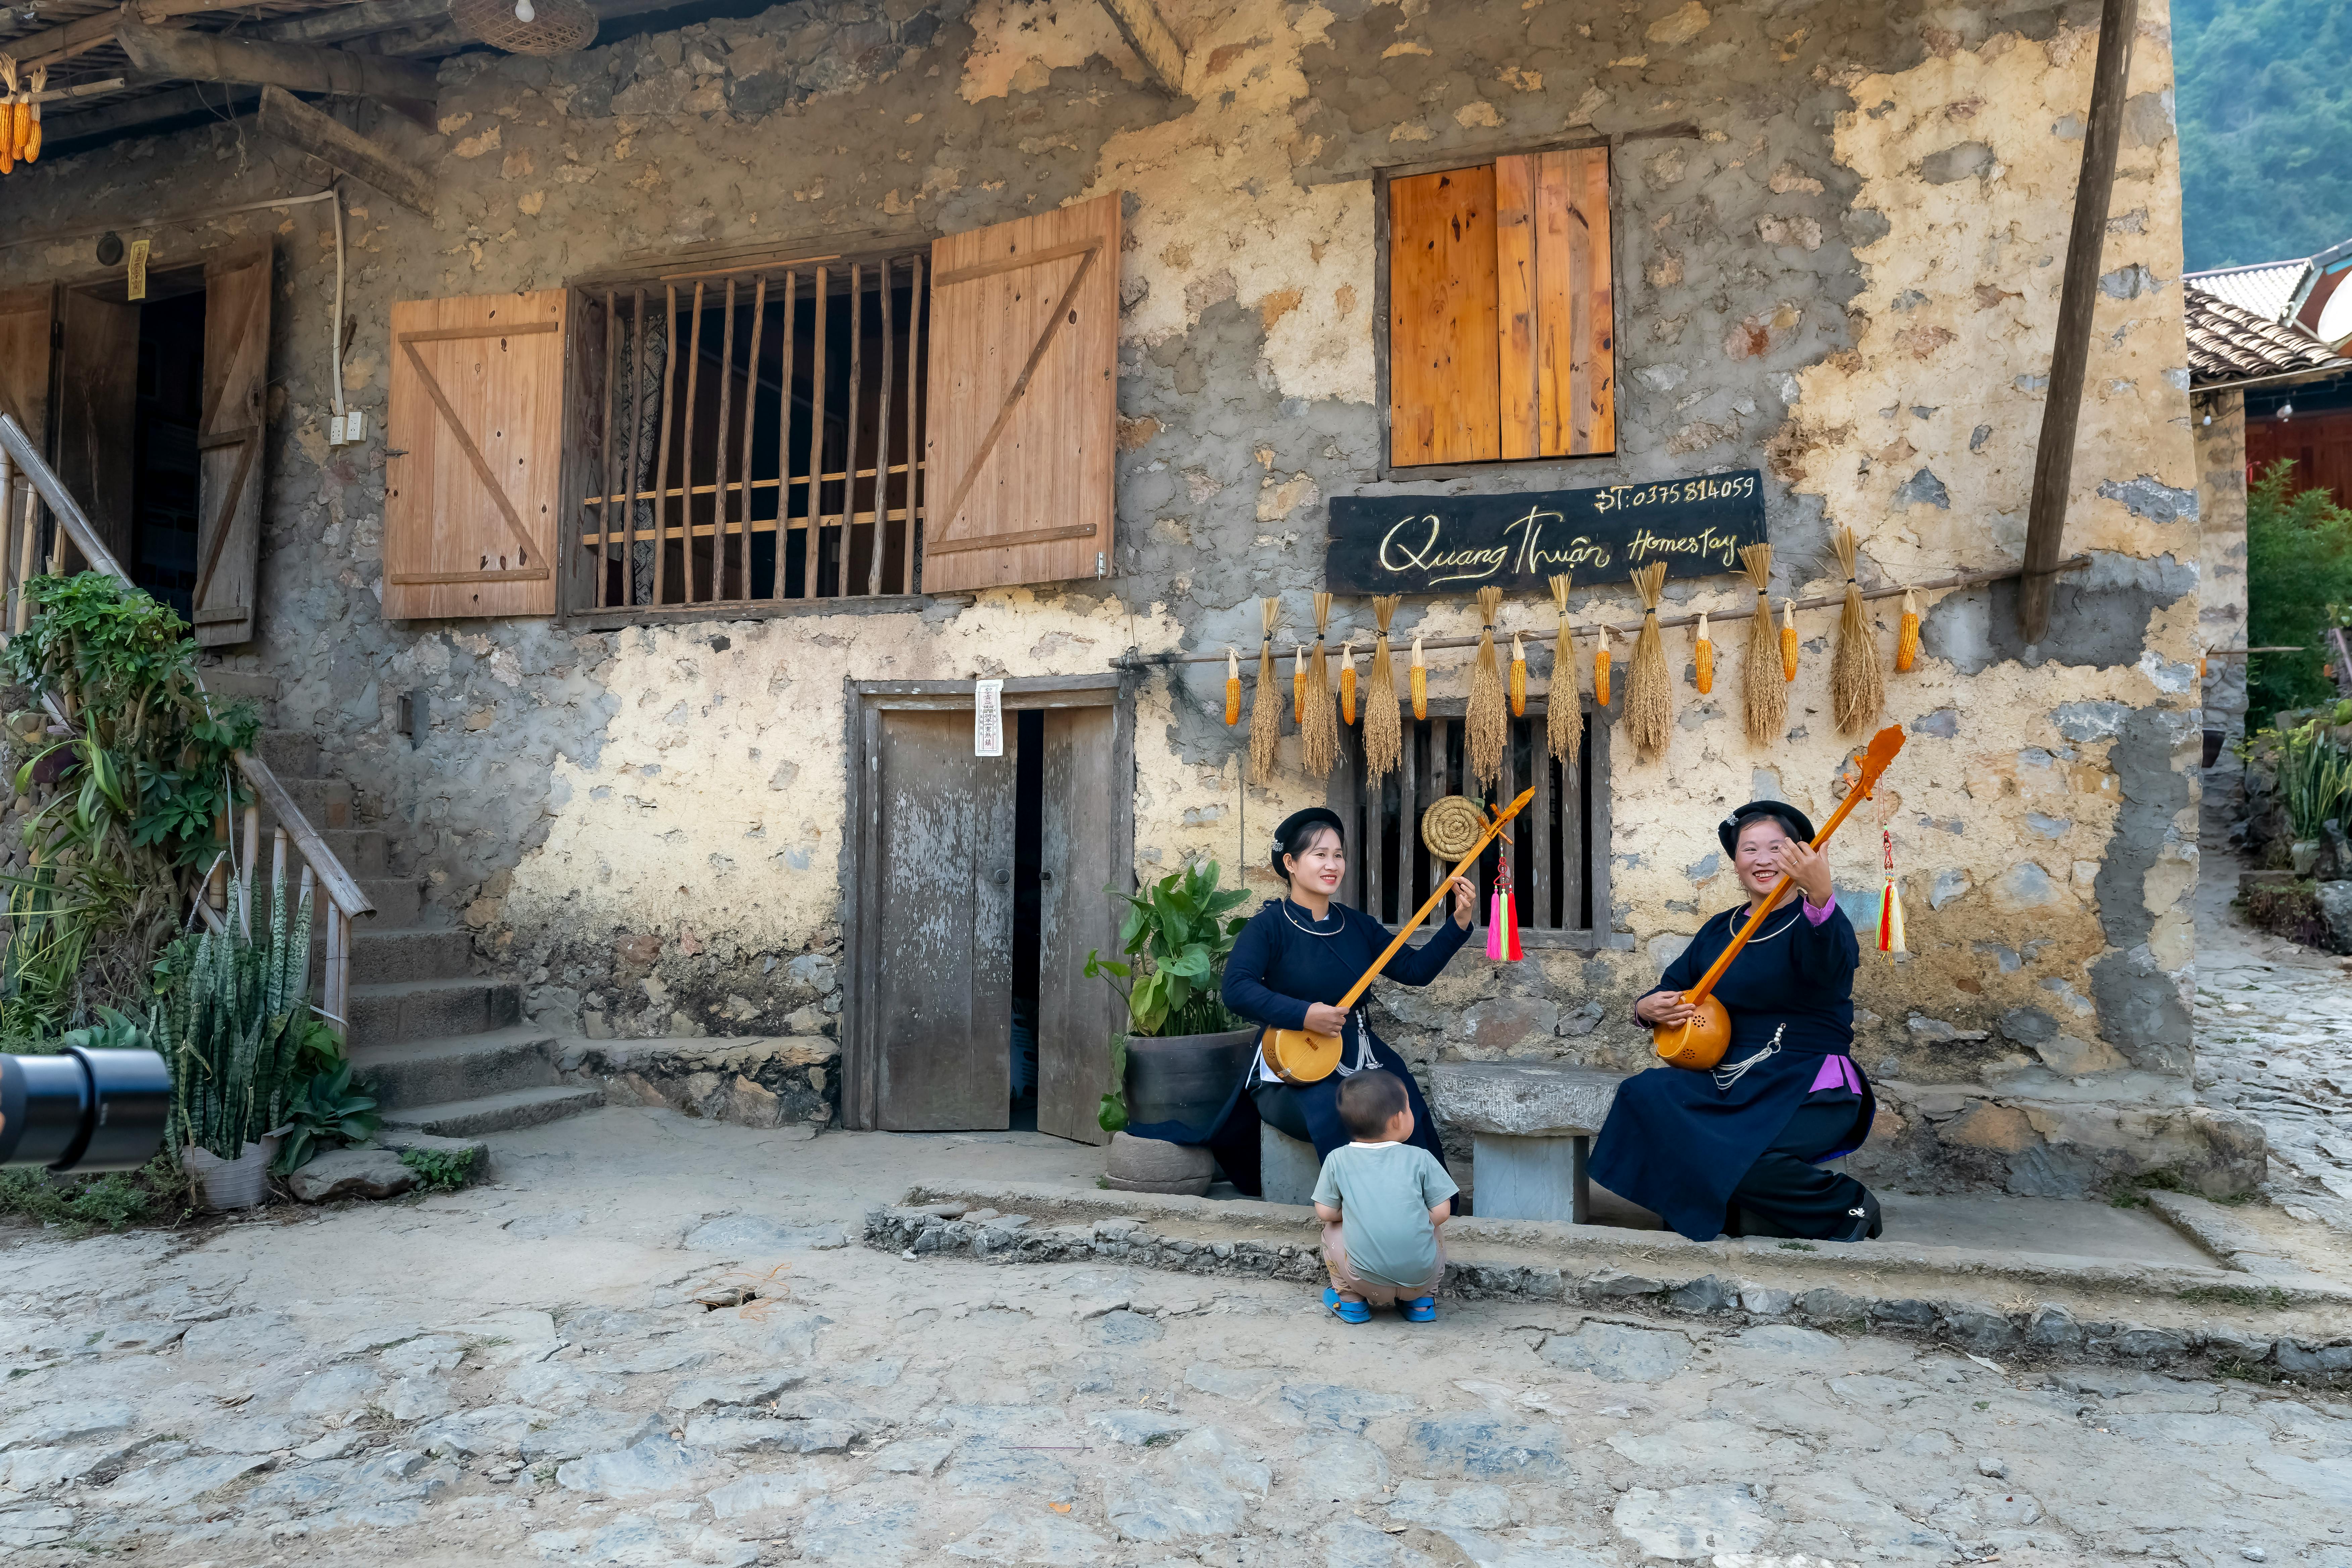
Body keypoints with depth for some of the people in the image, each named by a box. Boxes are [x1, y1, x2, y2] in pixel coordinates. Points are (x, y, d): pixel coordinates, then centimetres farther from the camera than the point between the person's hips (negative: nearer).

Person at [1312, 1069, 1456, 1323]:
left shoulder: (1337, 1160, -1)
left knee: (1332, 1230, 25)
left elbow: (1326, 1212, 0)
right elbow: (1441, 1213, -2)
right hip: (1421, 1276, 1)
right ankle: (1422, 1301, 27)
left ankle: (1350, 1300, 25)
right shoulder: (1420, 1159, -3)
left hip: (1367, 1280, -1)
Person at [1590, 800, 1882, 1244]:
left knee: (1727, 1153, -31)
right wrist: (1648, 1008, -4)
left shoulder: (1816, 920, -3)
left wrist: (1821, 897, -46)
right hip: (1730, 1082, 6)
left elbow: (1832, 974, -27)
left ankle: (1846, 1205, -3)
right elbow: (1671, 988, 22)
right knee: (1645, 1093, -23)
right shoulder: (1719, 929, 16)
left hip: (1809, 1091, -5)